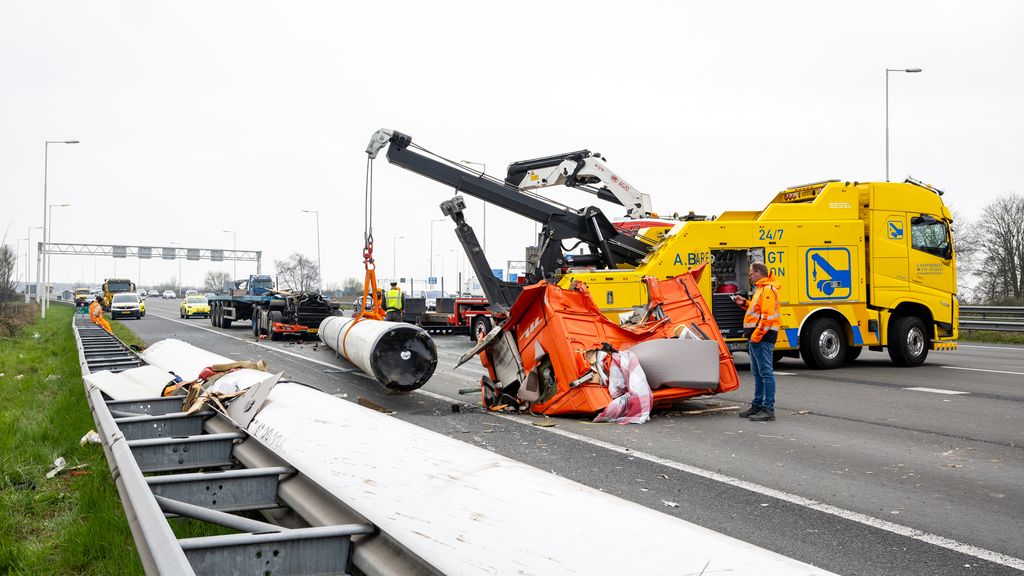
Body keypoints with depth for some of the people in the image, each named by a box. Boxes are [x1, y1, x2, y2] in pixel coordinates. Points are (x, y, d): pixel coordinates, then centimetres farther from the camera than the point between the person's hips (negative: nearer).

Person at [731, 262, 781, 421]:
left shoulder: (768, 290, -14)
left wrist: (756, 335, -23)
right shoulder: (761, 289, 20)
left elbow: (767, 315, -21)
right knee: (757, 373, 16)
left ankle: (768, 409, -8)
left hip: (762, 337, -11)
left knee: (766, 372, -9)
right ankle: (757, 405, 24)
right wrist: (745, 303, 16)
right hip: (757, 337, 11)